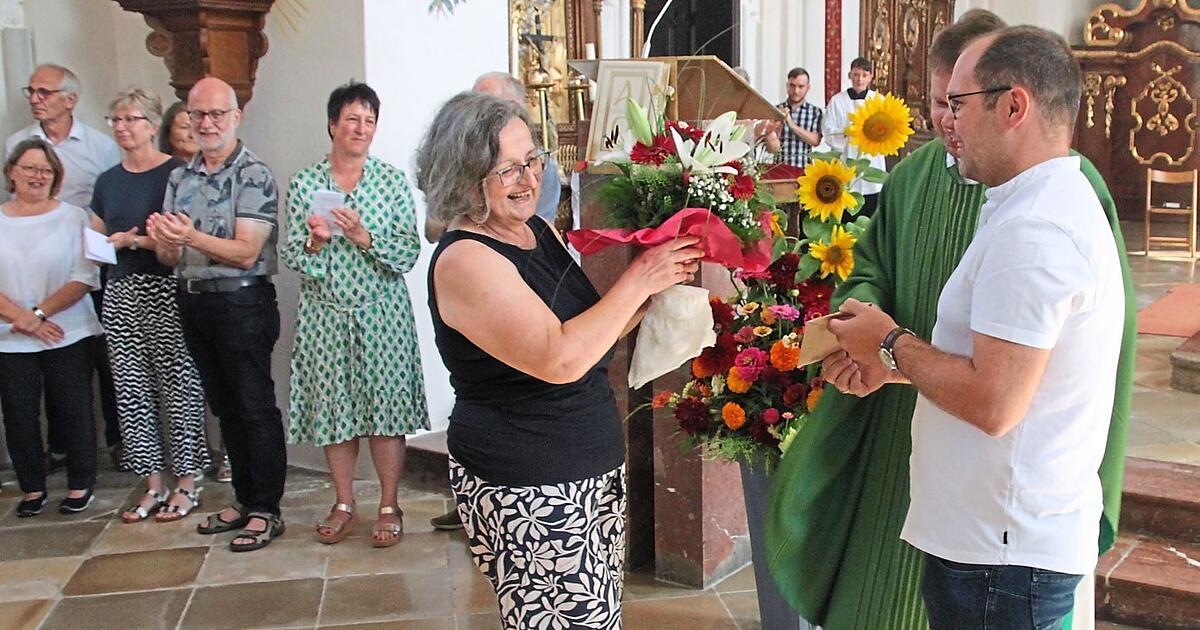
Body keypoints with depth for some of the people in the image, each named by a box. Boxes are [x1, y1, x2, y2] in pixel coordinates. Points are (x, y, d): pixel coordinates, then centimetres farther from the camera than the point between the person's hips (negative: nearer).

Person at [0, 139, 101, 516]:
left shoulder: (73, 217, 0)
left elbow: (85, 278, -7)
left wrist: (39, 313, -15)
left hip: (68, 336, -2)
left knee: (74, 413, 4)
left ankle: (80, 485, 19)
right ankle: (32, 489, 22)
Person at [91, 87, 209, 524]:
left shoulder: (176, 173, -5)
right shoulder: (108, 181, 15)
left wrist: (135, 240, -12)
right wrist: (117, 241, -1)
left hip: (166, 292, -6)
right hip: (121, 295, 6)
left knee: (178, 388, -1)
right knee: (132, 391, 7)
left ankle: (186, 484, 10)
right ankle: (154, 485, 18)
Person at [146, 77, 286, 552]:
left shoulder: (254, 175, -8)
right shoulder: (180, 178, 12)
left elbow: (245, 252, -16)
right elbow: (170, 258, 10)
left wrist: (191, 236, -28)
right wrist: (163, 241, -13)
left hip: (242, 303, -7)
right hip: (192, 301, 7)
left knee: (255, 408, -2)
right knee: (224, 407, 14)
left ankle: (266, 510, 6)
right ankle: (245, 499, 25)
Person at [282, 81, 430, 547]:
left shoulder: (393, 181, 1)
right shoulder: (304, 185, 3)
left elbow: (409, 252, -5)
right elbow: (291, 256, 3)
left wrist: (365, 237, -18)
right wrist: (315, 242, -17)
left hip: (382, 313, -1)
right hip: (325, 315, 2)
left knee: (386, 407, 1)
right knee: (332, 409, 8)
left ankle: (389, 506, 16)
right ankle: (344, 504, 24)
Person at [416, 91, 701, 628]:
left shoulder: (540, 232, 8)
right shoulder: (463, 261, -18)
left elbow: (594, 330, 15)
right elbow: (559, 359, -27)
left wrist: (658, 285, -1)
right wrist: (638, 281, -19)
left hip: (592, 467, 8)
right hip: (527, 494, -8)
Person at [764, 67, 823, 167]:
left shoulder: (816, 112, 8)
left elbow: (815, 141, -6)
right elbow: (772, 149, 2)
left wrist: (792, 125, -14)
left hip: (804, 168, 0)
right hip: (779, 167, 0)